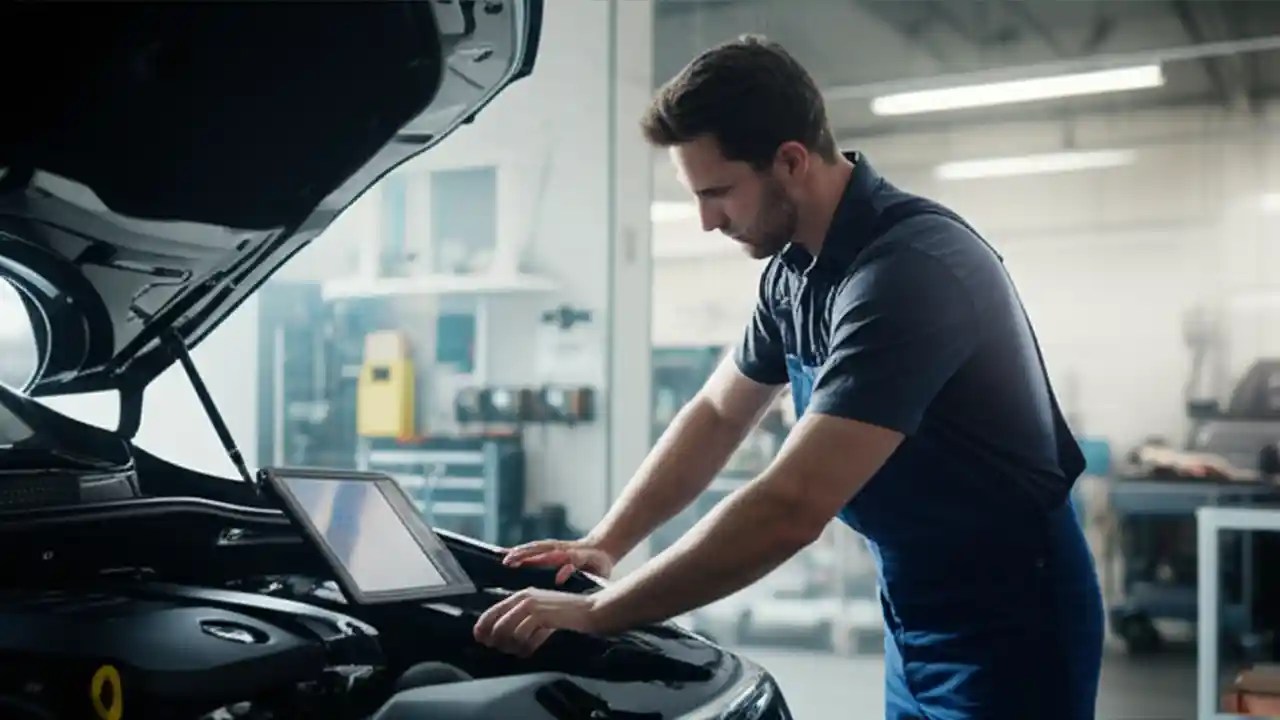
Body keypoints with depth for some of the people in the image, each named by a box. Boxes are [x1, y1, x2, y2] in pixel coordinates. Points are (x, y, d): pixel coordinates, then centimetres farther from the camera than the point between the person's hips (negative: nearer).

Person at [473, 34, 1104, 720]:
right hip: (919, 614, 8)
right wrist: (602, 544, 4)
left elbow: (792, 509, -33)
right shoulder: (795, 267, 1)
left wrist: (595, 613, -27)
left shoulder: (908, 270, -28)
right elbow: (717, 413, 14)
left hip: (1008, 625, -8)